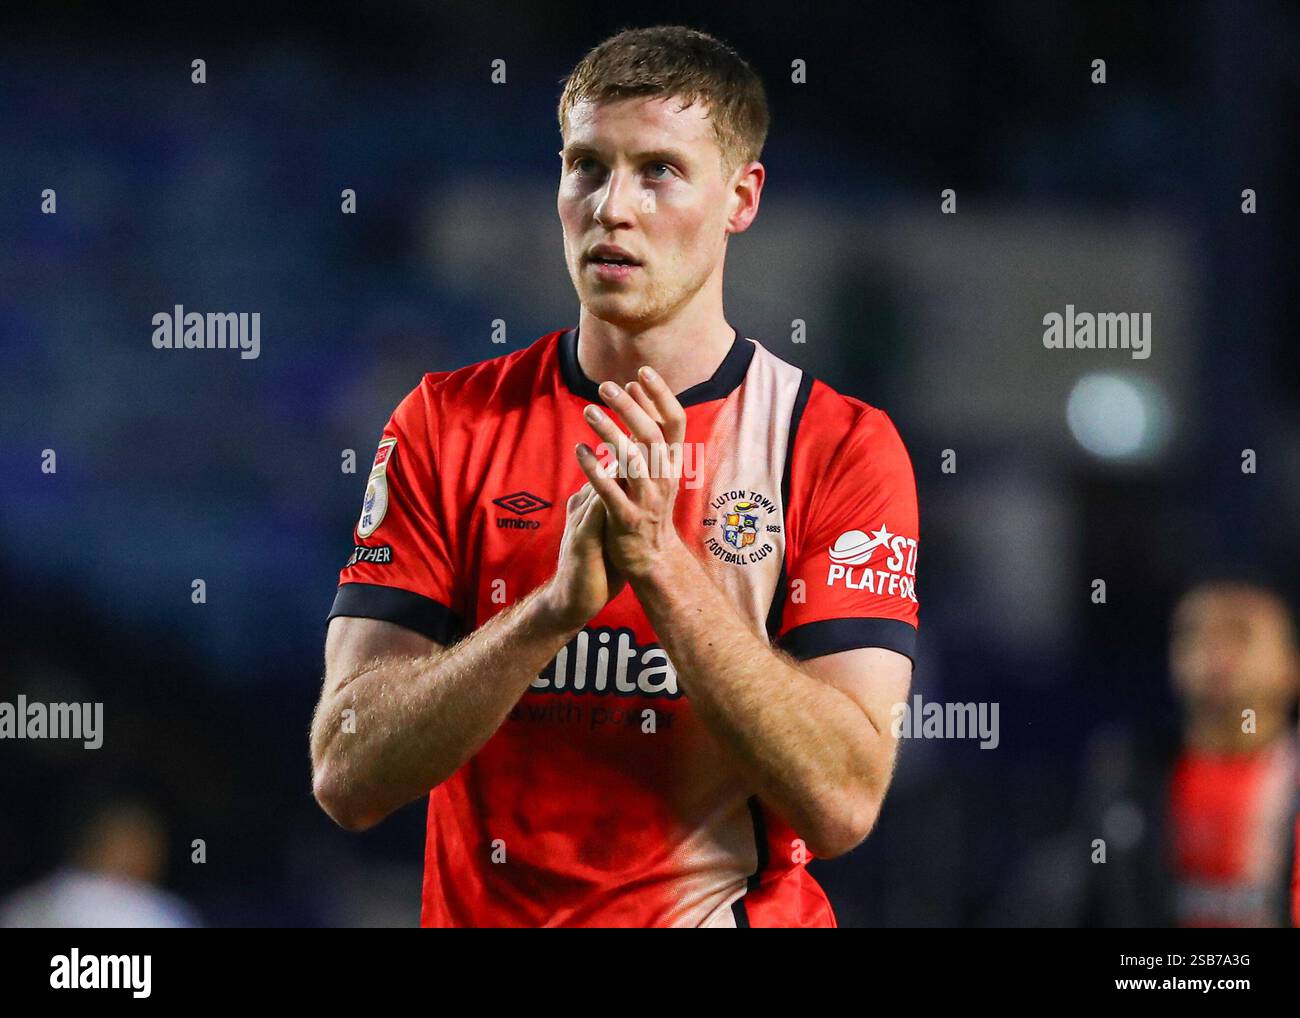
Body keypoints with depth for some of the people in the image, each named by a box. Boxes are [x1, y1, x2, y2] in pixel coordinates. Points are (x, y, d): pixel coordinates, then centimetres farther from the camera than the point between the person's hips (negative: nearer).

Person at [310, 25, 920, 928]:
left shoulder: (844, 447, 1)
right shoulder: (446, 426, 4)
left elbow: (840, 804, -9)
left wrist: (663, 564, -15)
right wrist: (560, 602, -16)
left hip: (739, 907, -1)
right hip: (490, 912, 1)